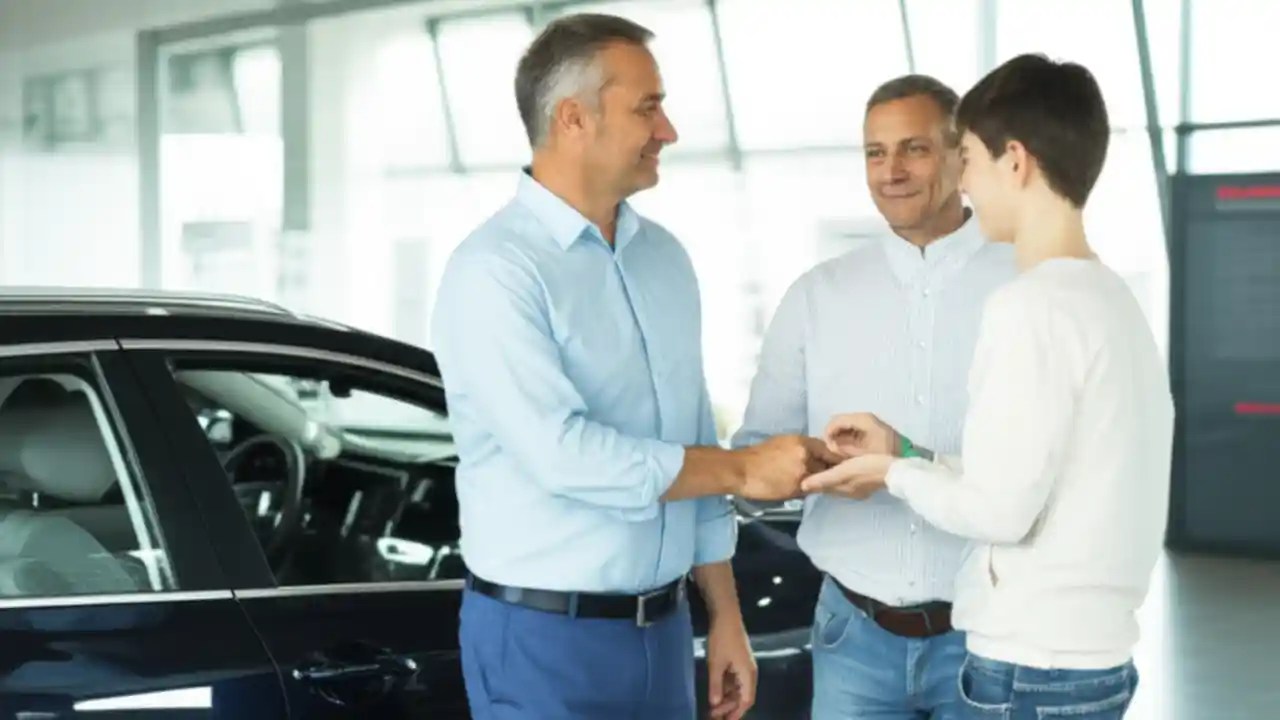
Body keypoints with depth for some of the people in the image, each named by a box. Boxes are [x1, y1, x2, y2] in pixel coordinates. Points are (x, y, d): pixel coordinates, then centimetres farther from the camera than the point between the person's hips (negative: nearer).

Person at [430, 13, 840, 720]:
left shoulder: (664, 257, 9)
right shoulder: (494, 271, -14)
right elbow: (562, 452, -23)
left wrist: (724, 616, 12)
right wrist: (743, 470, -15)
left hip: (661, 630, 6)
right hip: (544, 637, -6)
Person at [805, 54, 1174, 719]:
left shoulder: (1031, 304, -16)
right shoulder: (1113, 300, 11)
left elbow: (999, 507, -18)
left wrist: (892, 473, -2)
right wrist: (902, 449, 14)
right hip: (1094, 654, 9)